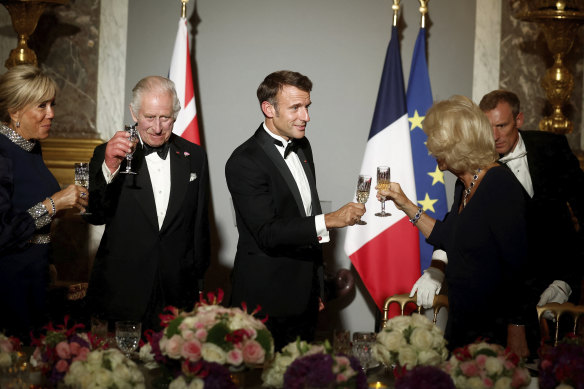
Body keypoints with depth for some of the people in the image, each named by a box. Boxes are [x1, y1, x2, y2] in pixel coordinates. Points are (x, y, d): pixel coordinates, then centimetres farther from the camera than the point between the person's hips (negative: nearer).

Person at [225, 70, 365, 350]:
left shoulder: (302, 146, 10)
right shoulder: (244, 162, -16)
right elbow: (267, 233, -22)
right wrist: (329, 220, -28)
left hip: (304, 294, 7)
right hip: (266, 301, -7)